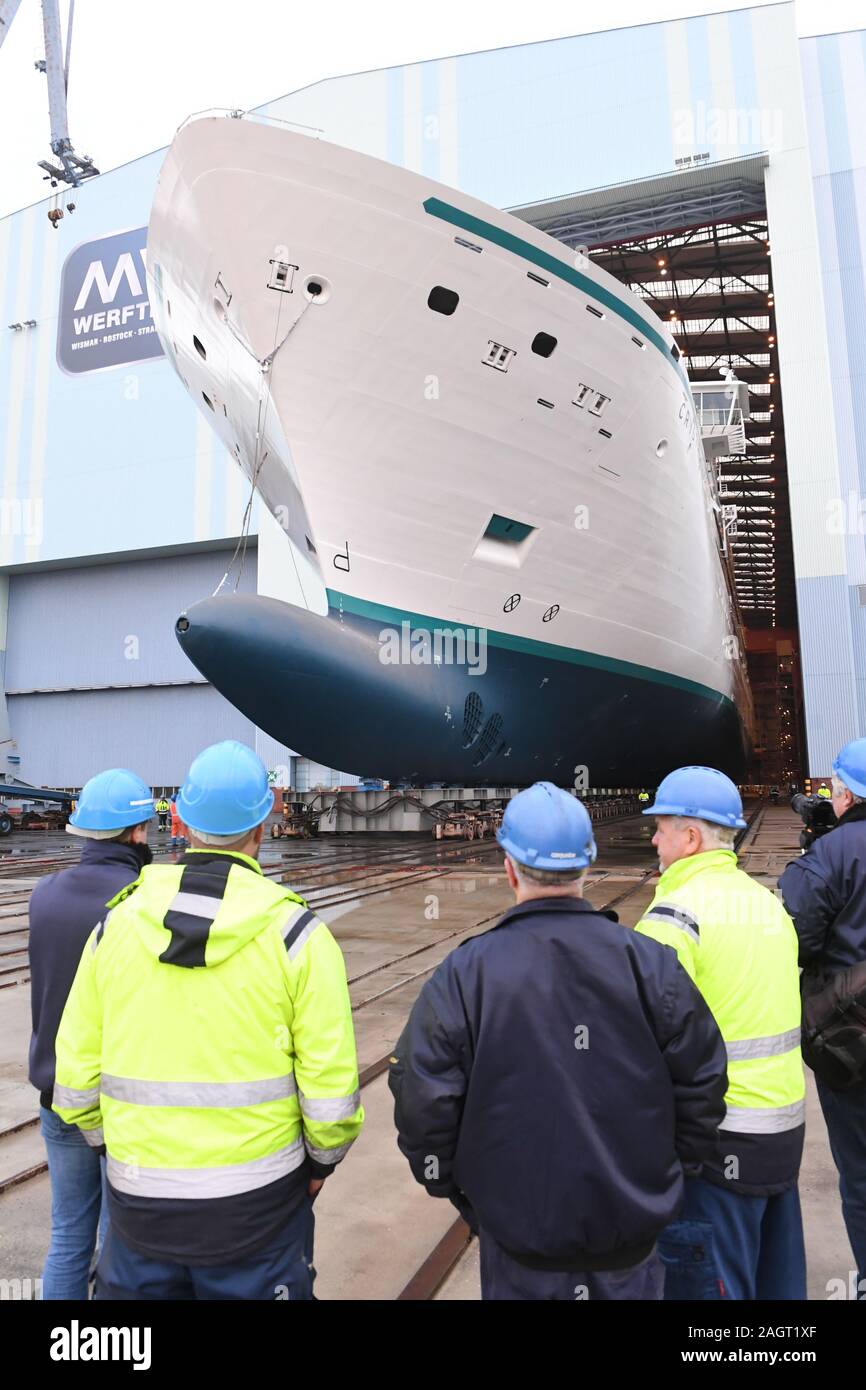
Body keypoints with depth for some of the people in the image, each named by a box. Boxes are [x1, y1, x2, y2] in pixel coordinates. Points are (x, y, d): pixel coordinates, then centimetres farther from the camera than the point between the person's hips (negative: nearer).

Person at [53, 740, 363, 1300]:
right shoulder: (297, 933, -14)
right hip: (257, 1205, -2)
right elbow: (331, 1092, -13)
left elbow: (75, 1080, -1)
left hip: (138, 1198, 2)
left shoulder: (117, 923, -6)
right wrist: (322, 1161, 8)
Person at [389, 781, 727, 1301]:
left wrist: (453, 1187, 5)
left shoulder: (463, 974, -17)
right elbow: (702, 1083, -6)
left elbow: (424, 1100, -13)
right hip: (634, 1232, 2)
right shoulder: (649, 961, -13)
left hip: (518, 1225, -1)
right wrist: (674, 1170, 11)